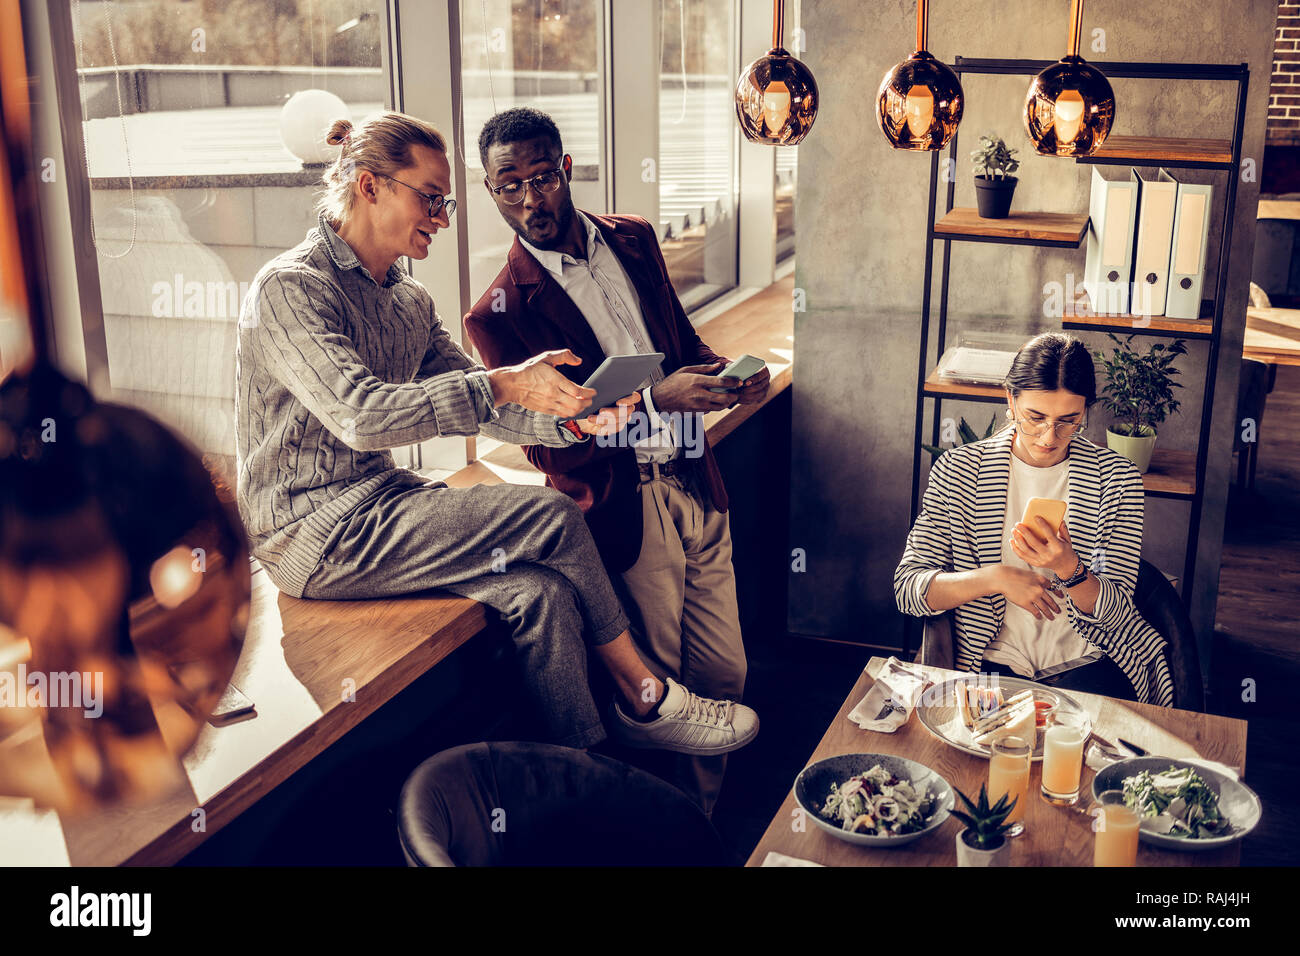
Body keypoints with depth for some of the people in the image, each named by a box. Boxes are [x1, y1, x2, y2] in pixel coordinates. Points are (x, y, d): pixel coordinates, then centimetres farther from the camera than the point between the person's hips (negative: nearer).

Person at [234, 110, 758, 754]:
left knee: (540, 593, -19)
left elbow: (468, 401, 11)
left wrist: (571, 422, -7)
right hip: (314, 533, -8)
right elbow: (361, 417, -26)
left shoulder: (409, 302, 15)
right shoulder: (289, 287, -12)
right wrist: (504, 383, -30)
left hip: (379, 497, 8)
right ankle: (645, 697, -1)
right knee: (551, 519, -18)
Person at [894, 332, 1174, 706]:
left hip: (1087, 662, 0)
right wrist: (996, 577, -18)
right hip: (993, 659, 0)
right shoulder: (958, 470, 0)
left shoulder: (1116, 477, 1)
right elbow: (908, 587, -4)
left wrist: (1069, 568, -24)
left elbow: (1114, 613, -3)